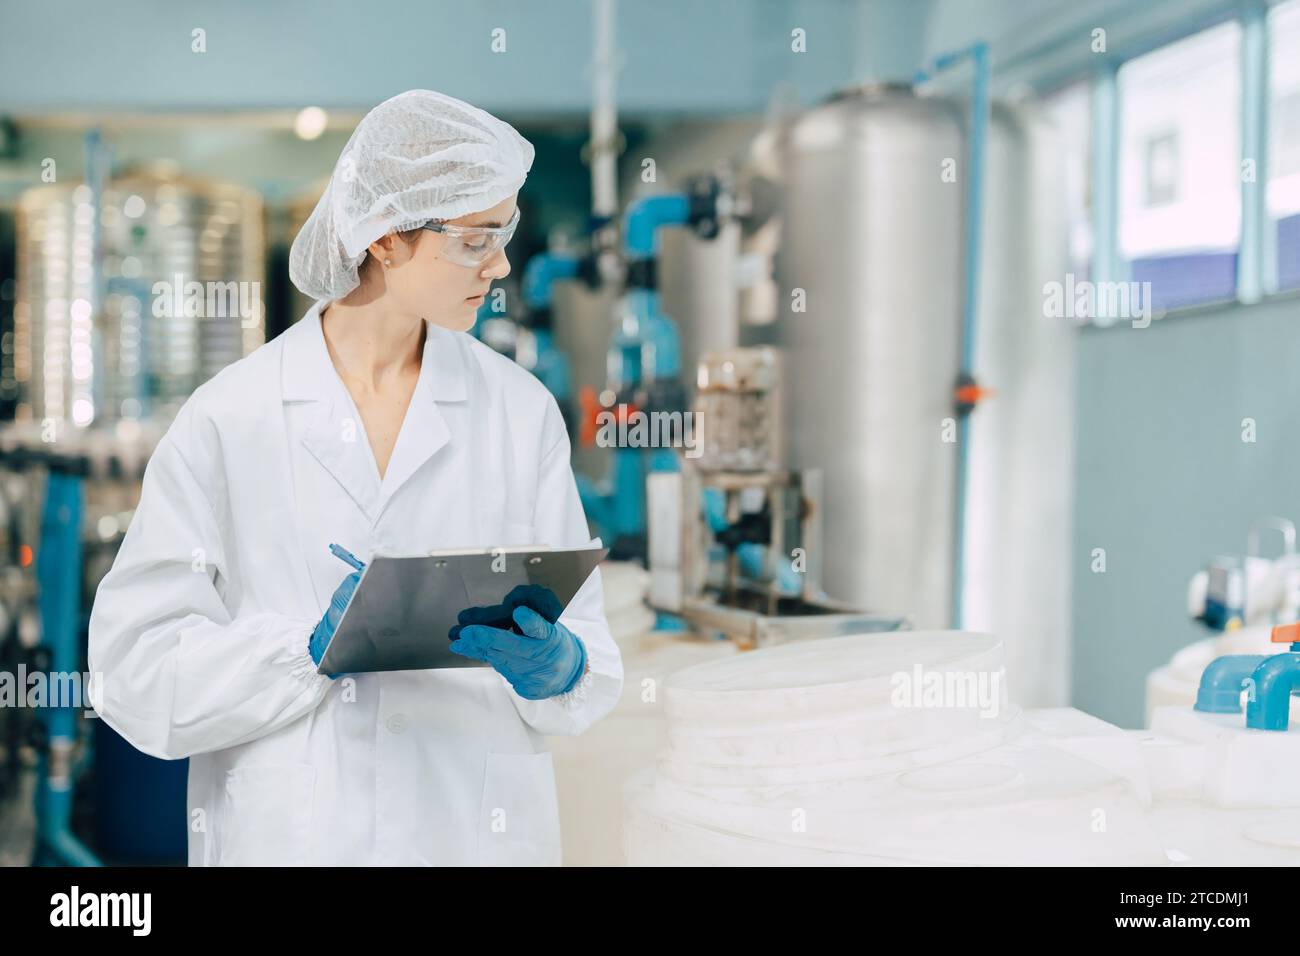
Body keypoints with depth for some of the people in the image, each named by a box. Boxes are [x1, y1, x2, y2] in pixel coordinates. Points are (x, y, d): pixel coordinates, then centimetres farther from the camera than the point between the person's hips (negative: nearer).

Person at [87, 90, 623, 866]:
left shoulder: (521, 411, -2)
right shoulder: (229, 418, -8)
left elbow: (589, 645, -1)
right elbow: (138, 669, -10)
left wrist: (557, 669, -21)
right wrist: (315, 648, -22)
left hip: (479, 830, 2)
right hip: (287, 832, -1)